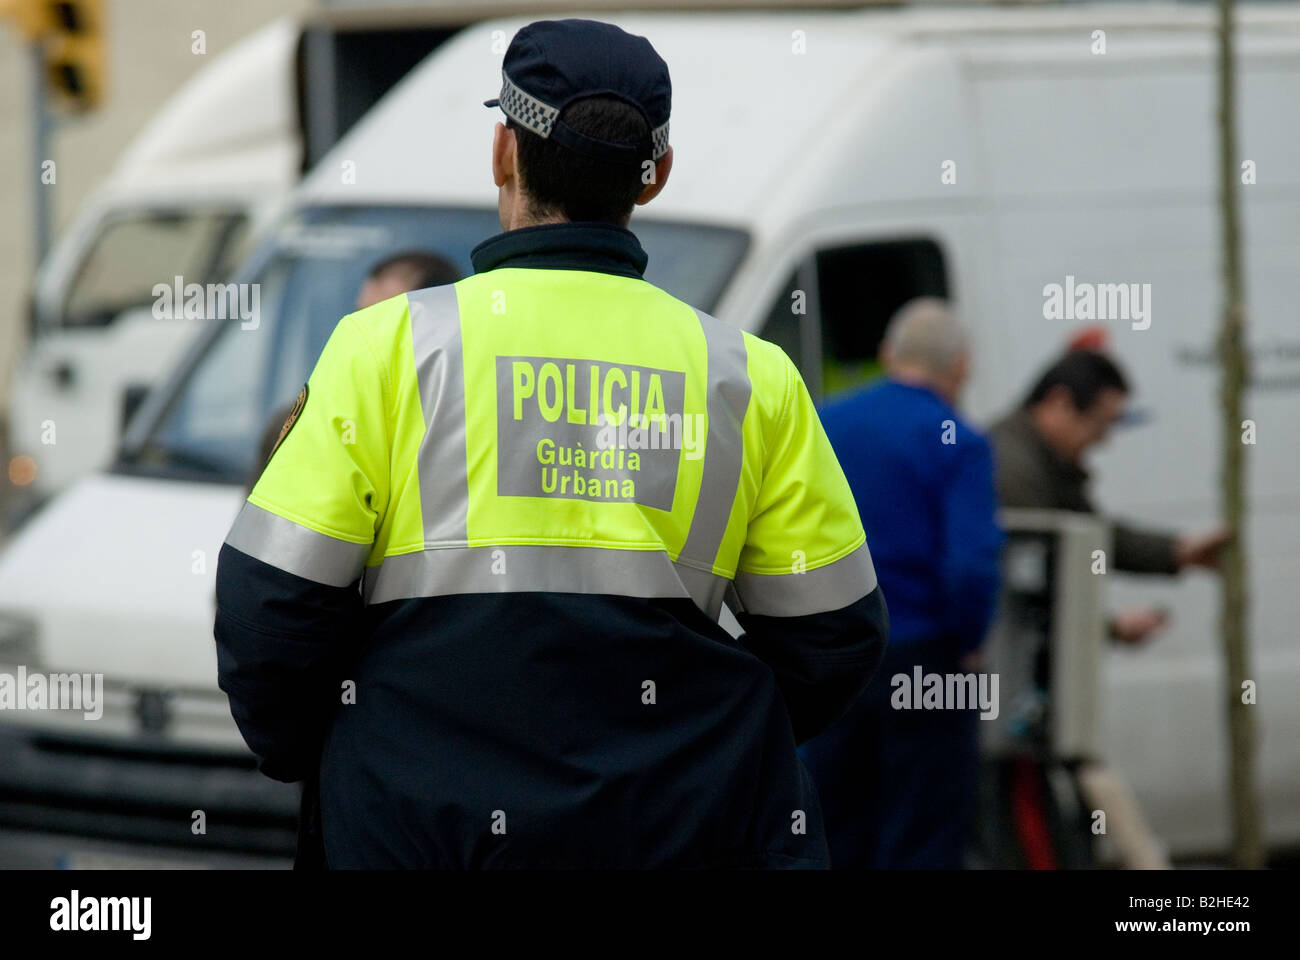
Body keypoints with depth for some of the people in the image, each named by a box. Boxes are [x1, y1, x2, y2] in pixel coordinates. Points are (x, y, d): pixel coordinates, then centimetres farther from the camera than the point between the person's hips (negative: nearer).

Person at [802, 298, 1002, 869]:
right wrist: (969, 645, -6)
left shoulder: (821, 426, 6)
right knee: (922, 842, 1)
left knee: (835, 831, 12)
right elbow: (973, 565, -21)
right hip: (922, 655, -5)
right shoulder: (957, 443, -10)